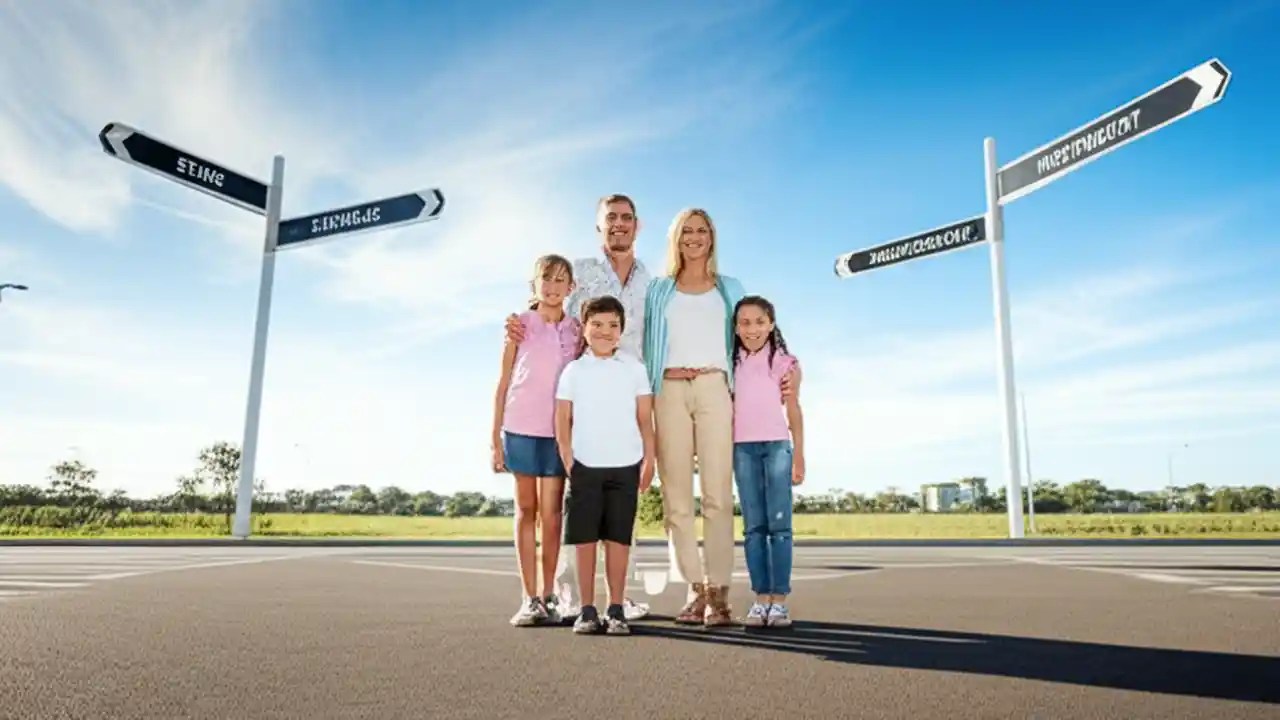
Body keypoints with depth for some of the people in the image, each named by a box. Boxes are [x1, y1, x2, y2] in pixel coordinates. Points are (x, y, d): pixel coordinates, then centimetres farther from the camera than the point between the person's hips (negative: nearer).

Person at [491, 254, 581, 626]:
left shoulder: (576, 330, 5)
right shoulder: (520, 325, 3)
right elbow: (503, 384, 4)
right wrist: (496, 438, 1)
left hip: (559, 430, 0)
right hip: (520, 427, 0)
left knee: (551, 512, 3)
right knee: (526, 509, 5)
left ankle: (548, 596, 13)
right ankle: (530, 598, 11)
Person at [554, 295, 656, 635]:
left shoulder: (634, 368, 6)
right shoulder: (574, 370, 6)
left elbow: (645, 417, 7)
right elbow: (562, 419, 4)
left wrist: (649, 460, 2)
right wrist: (568, 460, -3)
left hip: (625, 466, 0)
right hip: (585, 466, 0)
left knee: (618, 538, 3)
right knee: (584, 539, 2)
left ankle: (616, 610, 11)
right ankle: (587, 609, 11)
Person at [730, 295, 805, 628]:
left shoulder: (784, 361, 2)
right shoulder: (732, 364, 10)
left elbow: (794, 410, 3)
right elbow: (729, 411, 10)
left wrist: (799, 456, 1)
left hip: (776, 446, -2)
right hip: (743, 448, 3)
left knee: (779, 524, -4)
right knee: (753, 526, 3)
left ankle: (779, 600, -1)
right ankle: (761, 598, 6)